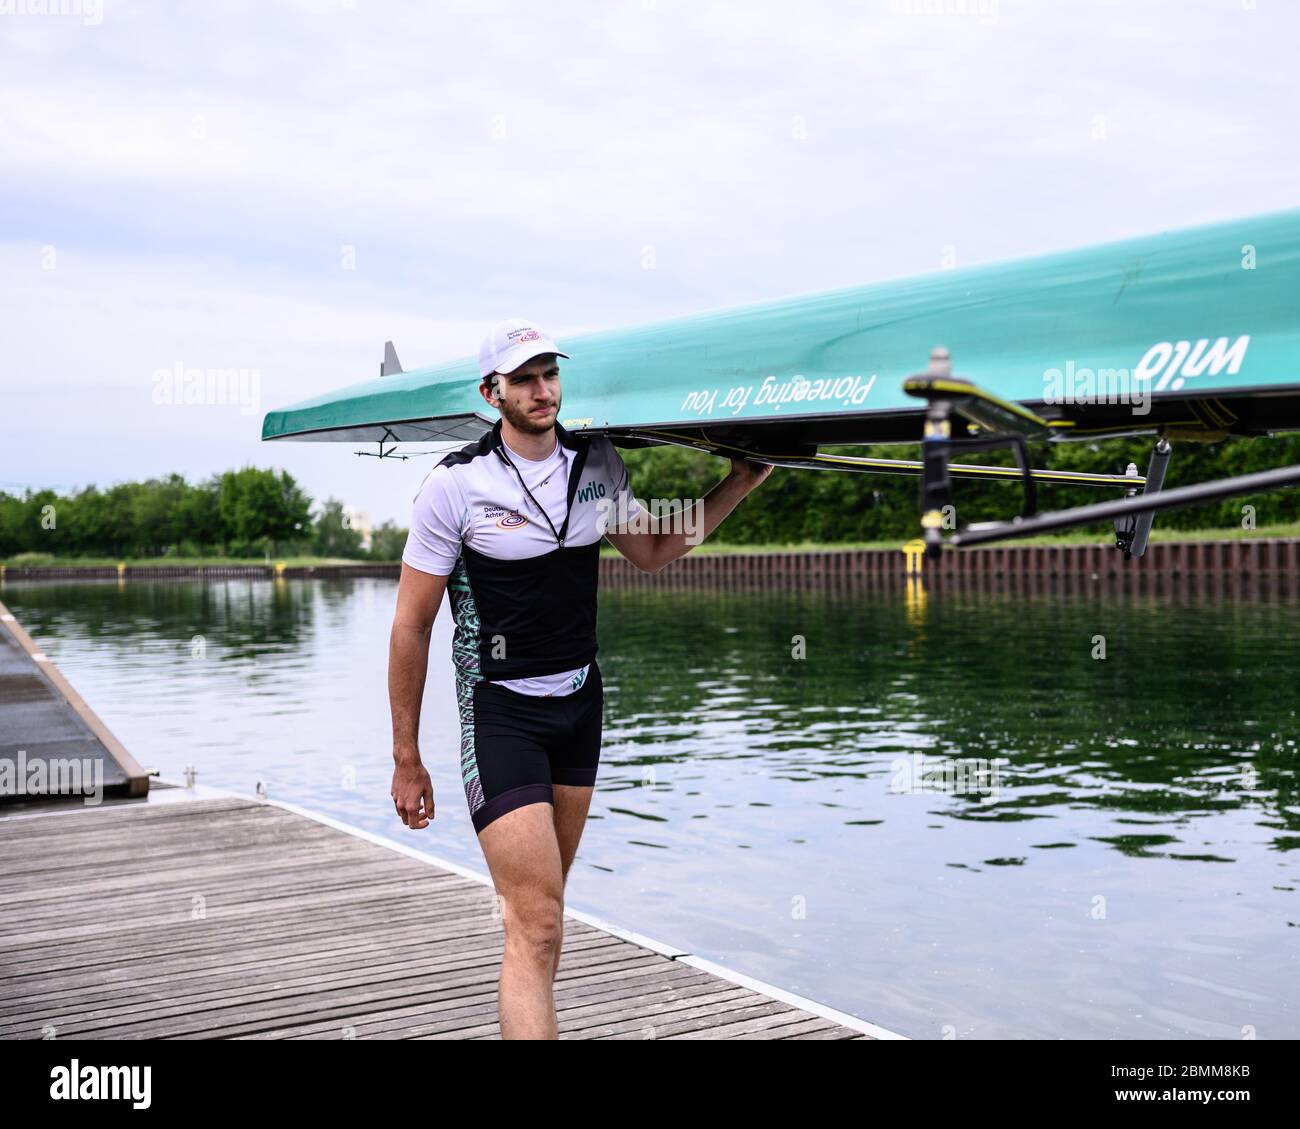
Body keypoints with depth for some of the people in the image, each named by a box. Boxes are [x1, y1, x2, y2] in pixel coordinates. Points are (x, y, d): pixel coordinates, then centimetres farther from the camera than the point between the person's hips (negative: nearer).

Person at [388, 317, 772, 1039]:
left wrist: (741, 482, 11)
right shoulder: (456, 486, -15)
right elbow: (411, 629, -9)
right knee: (537, 924, -15)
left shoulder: (597, 462, 2)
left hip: (581, 699, 6)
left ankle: (526, 1020, 39)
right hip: (500, 710, -6)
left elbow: (653, 552, 19)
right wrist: (407, 760, -7)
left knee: (544, 902, 19)